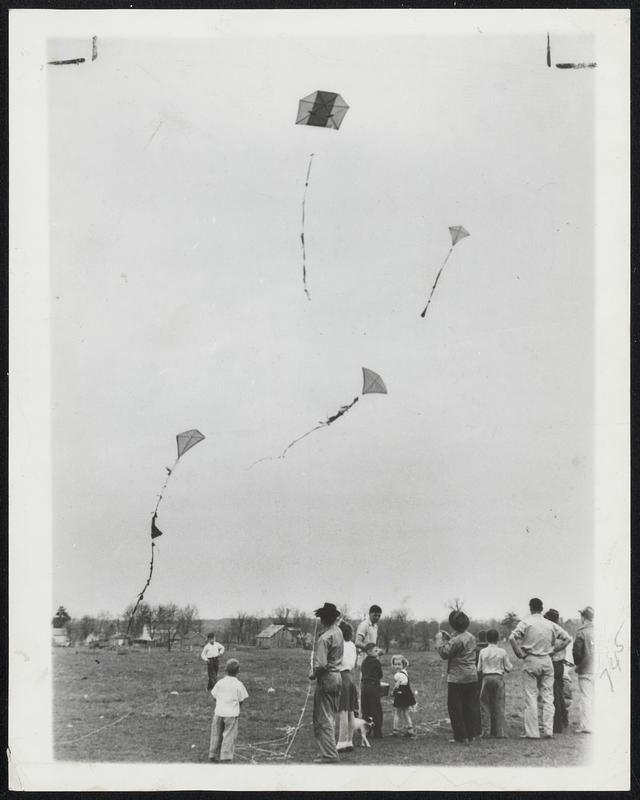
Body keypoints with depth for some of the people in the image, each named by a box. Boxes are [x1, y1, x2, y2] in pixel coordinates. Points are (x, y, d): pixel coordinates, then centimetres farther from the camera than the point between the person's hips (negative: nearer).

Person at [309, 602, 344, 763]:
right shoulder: (338, 632, 7)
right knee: (330, 718, 17)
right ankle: (330, 750, 22)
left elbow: (321, 664, -23)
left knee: (324, 719, -3)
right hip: (337, 677, 9)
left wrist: (313, 674, -8)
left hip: (326, 679, -9)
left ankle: (329, 754, -5)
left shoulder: (324, 638, -20)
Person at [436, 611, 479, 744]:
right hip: (472, 676, 8)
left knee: (455, 707, 0)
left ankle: (461, 736, -1)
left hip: (457, 678, -8)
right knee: (470, 706, 11)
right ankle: (470, 734, 16)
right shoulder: (471, 637, 10)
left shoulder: (457, 640, -18)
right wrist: (447, 638, 19)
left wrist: (439, 639, -4)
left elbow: (444, 653, -17)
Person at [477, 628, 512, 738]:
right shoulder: (502, 652, -3)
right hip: (499, 678, -1)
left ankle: (486, 731, 5)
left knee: (485, 705, 8)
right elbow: (508, 668, 2)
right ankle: (500, 732, -1)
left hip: (486, 678, 1)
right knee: (499, 705, 2)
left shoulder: (483, 652, 0)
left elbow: (479, 669, 4)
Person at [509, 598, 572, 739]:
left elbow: (512, 638, -17)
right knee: (548, 696, 7)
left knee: (531, 697, 0)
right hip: (547, 661, 3)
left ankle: (532, 732, -2)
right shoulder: (550, 624, 6)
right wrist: (553, 649, 10)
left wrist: (519, 653, -5)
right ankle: (548, 731, 4)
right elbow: (567, 638, 6)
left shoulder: (526, 623, -5)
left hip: (531, 660, -3)